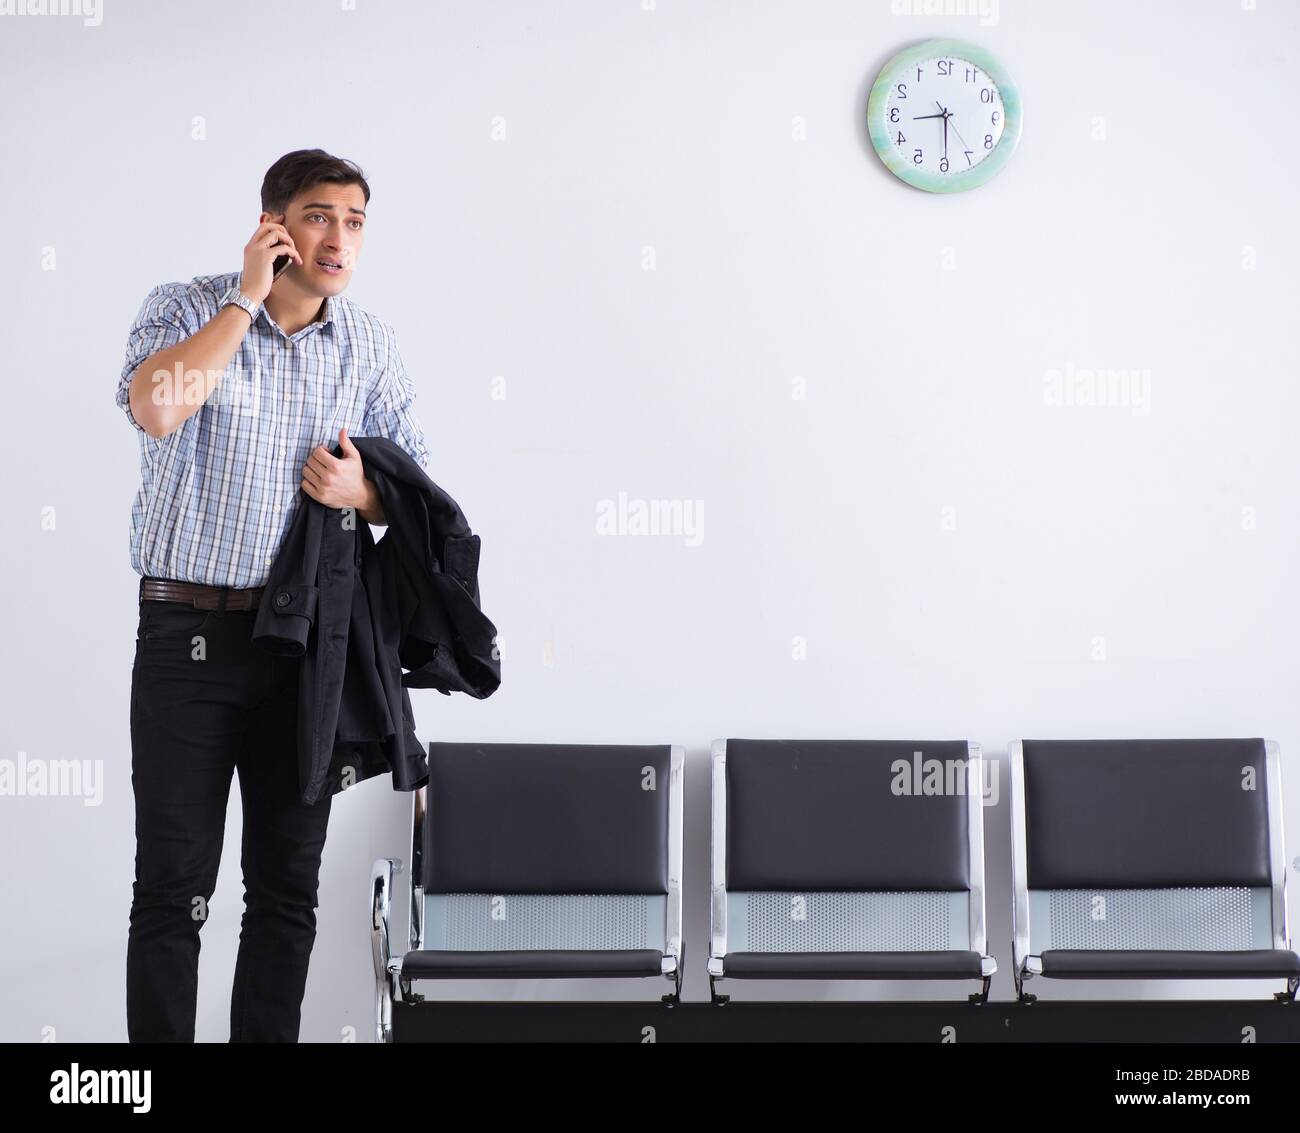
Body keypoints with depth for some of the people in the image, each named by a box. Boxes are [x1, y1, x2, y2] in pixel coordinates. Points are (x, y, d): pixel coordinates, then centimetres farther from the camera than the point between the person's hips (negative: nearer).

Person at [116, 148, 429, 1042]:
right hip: (189, 633, -3)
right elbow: (154, 407, -25)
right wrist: (248, 297, -18)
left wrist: (362, 492, -12)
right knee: (173, 885, 0)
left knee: (289, 885, 10)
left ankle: (269, 1036, 22)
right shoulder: (186, 308, -4)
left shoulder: (372, 347, 6)